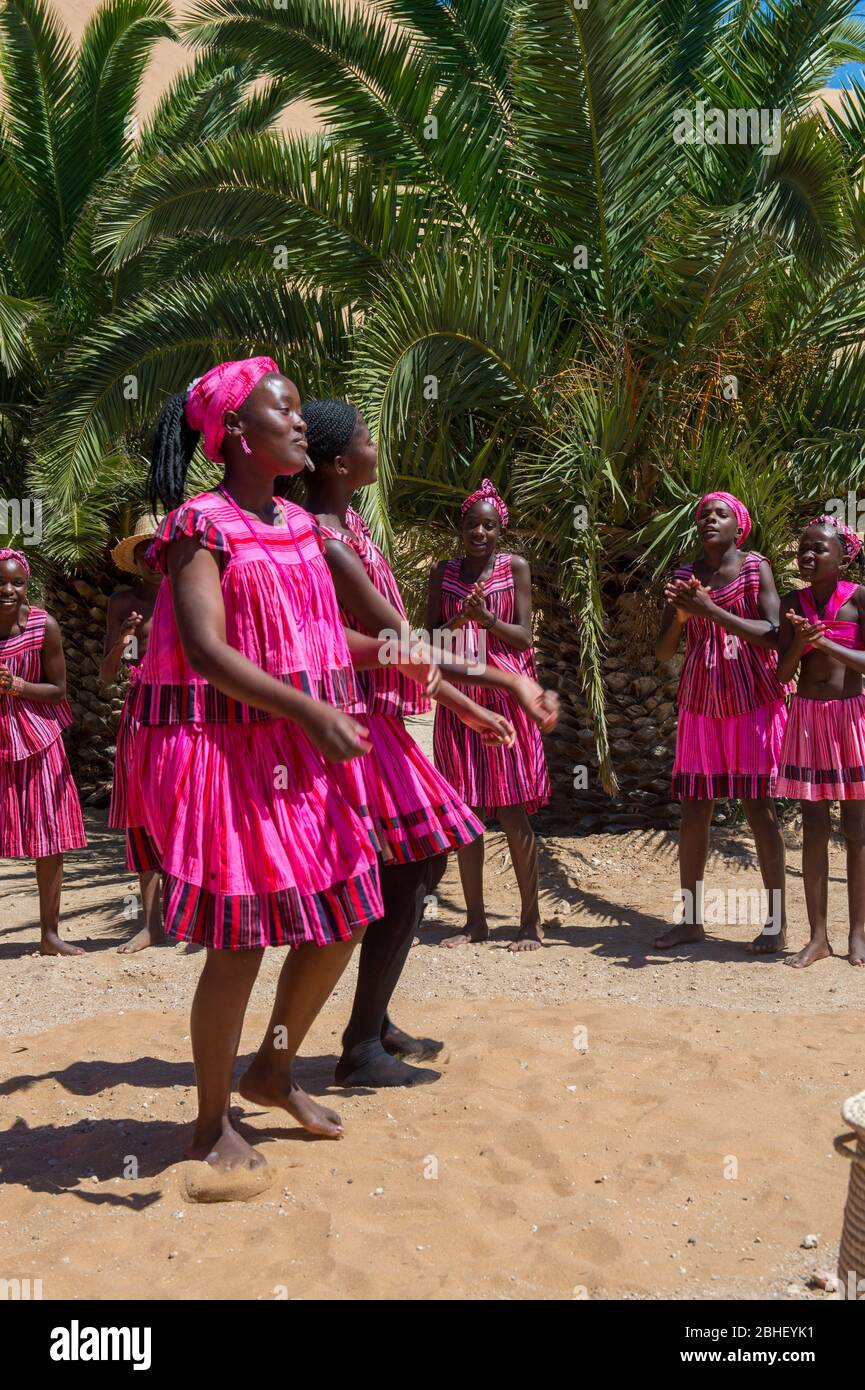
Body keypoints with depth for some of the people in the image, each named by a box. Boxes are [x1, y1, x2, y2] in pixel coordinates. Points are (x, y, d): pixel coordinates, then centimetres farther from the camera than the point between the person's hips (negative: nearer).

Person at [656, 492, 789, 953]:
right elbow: (664, 653, 7)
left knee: (758, 805, -2)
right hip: (701, 705, 4)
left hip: (753, 703, -4)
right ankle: (690, 919, 12)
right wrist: (680, 615, -13)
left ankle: (776, 920, 6)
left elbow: (773, 635, -15)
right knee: (693, 809, 3)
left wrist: (709, 610, -21)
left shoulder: (755, 568, -3)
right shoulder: (684, 576, 8)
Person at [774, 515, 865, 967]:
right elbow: (783, 673, -1)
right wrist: (800, 640, -19)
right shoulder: (792, 603, 3)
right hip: (807, 717, 3)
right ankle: (817, 936, 10)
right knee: (813, 827, 4)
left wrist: (824, 641, -24)